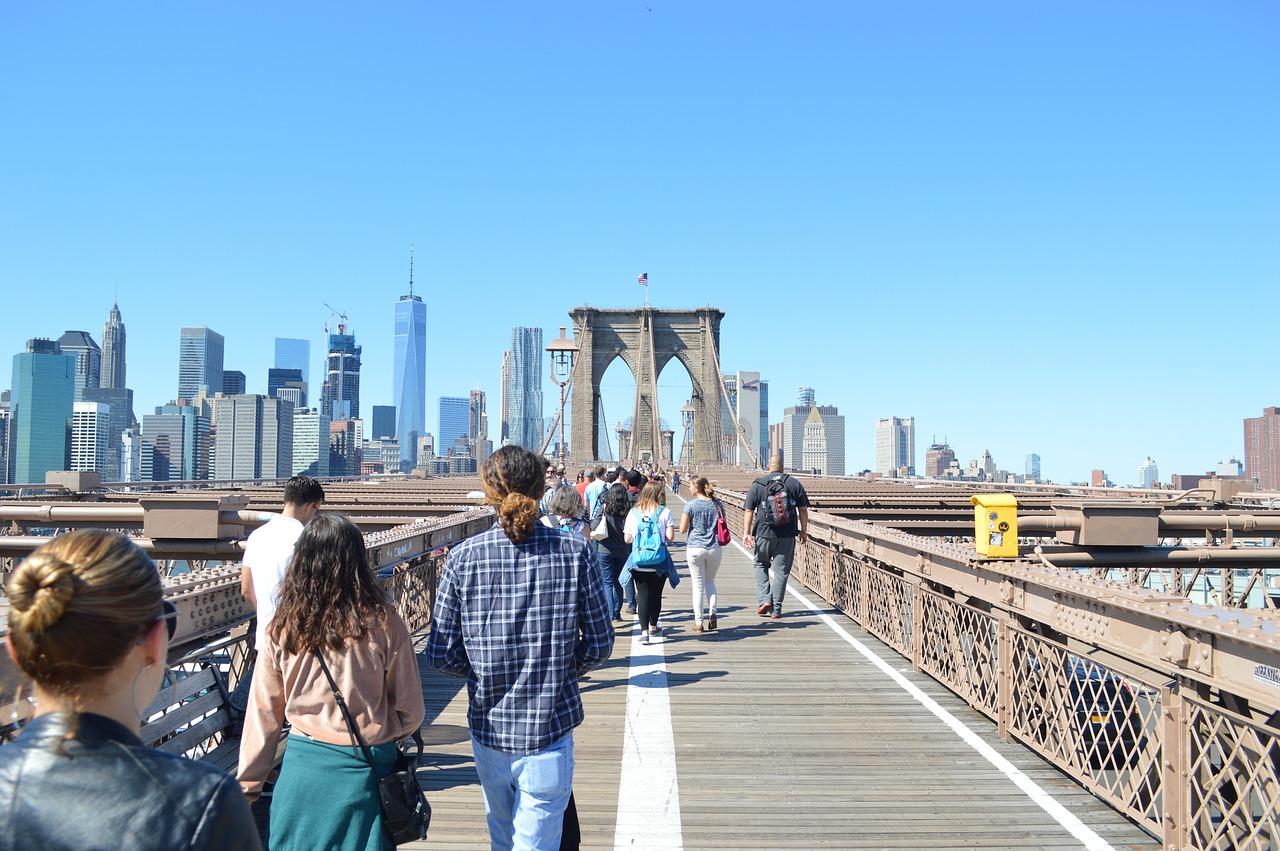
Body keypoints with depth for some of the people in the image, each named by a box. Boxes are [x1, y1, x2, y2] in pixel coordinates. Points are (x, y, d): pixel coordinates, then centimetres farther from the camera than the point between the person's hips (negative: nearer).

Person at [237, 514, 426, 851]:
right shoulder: (384, 625, -13)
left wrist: (247, 786, 12)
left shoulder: (283, 629, -8)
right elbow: (411, 711, -5)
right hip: (363, 772, -2)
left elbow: (263, 715, 1)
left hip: (302, 769, 2)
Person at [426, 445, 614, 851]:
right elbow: (600, 643, -3)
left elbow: (441, 654, -5)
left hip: (488, 726, 2)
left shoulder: (462, 557, -9)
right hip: (550, 730, -2)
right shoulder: (575, 551, -10)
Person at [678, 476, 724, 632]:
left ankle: (698, 622, 9)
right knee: (710, 581, 21)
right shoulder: (717, 504, 3)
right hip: (714, 548, 3)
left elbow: (682, 530, -5)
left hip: (695, 548, -3)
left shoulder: (690, 505, -7)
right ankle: (712, 612, 1)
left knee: (698, 585, 5)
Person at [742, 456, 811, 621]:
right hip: (787, 535, 1)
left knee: (761, 565, 19)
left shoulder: (757, 485, 1)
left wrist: (747, 533, -2)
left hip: (764, 533, -1)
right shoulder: (794, 483, 4)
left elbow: (748, 511, -3)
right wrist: (803, 531, 13)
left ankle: (764, 600, 3)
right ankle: (776, 610, 9)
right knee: (781, 570, 7)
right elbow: (803, 509, 5)